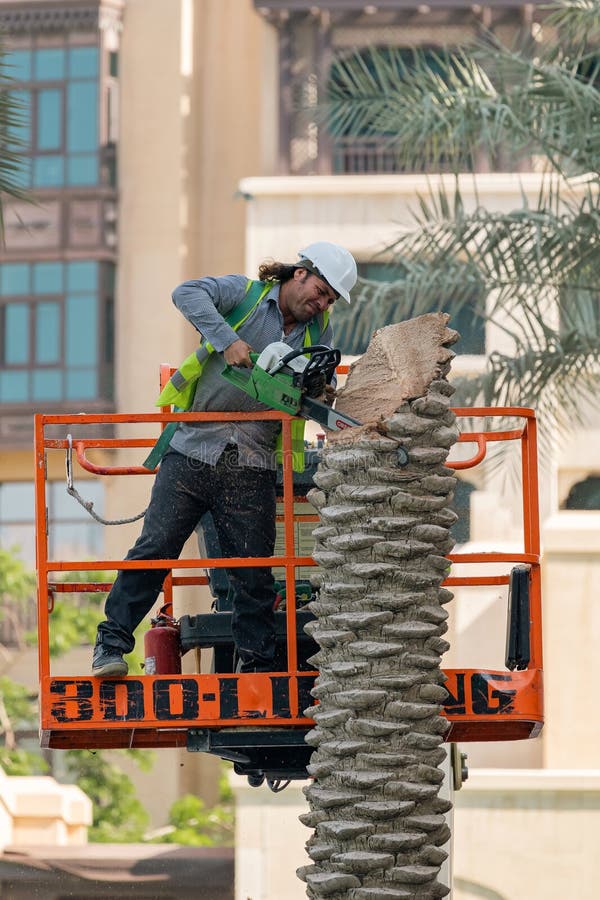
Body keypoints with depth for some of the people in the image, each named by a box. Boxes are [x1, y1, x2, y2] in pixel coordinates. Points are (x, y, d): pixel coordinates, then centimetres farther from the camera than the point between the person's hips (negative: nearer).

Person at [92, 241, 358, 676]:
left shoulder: (319, 330, 13)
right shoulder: (244, 293, 0)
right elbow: (187, 294, -18)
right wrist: (228, 340, -27)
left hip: (251, 468, 3)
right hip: (192, 453, -3)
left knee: (255, 575, 3)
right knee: (154, 549, -7)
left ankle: (257, 666, 11)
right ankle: (111, 645, -2)